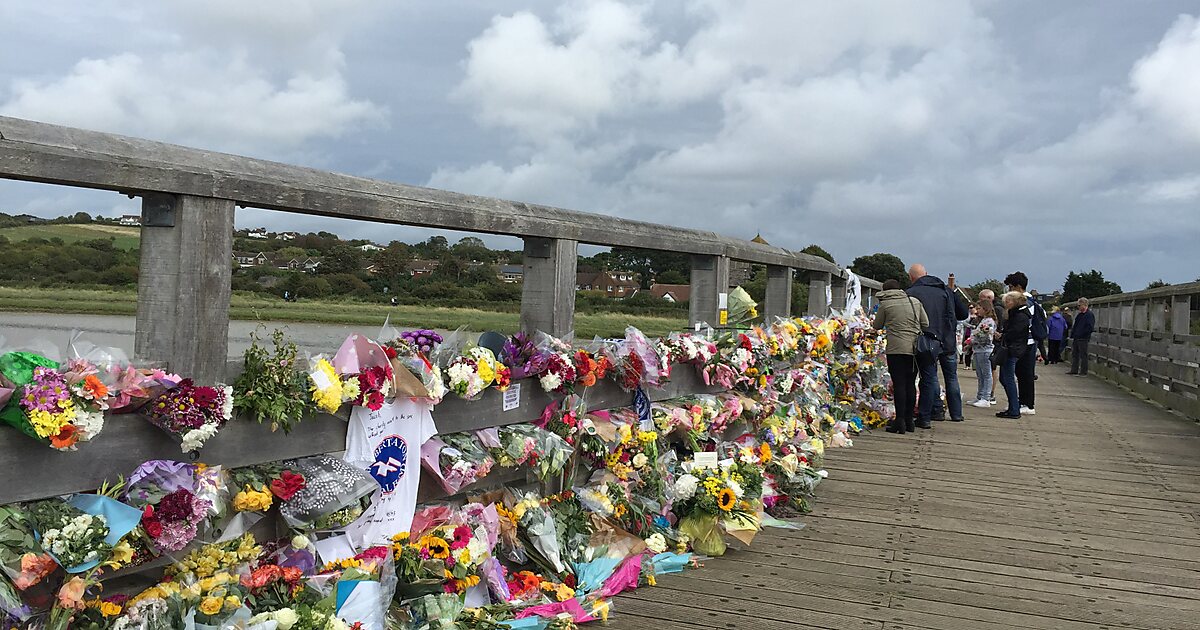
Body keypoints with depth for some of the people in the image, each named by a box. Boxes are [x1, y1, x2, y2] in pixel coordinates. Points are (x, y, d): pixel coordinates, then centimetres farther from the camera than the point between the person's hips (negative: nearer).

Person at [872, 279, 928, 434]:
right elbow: (926, 324, 13)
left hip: (896, 349, -4)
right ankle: (909, 420, 16)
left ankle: (900, 421, -5)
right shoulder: (915, 301, 10)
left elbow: (877, 326, 10)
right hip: (915, 349, 4)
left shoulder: (885, 304, -1)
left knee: (899, 384, -3)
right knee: (911, 384, 11)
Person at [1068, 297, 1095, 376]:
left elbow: (1090, 327, -17)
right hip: (1076, 338, 9)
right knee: (1074, 354, 13)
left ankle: (1083, 372, 3)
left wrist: (1082, 334, -17)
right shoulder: (1079, 315, 15)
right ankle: (1074, 370, 21)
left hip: (1083, 339, -9)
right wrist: (1072, 334, 11)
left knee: (1083, 356, -2)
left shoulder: (1090, 314, -11)